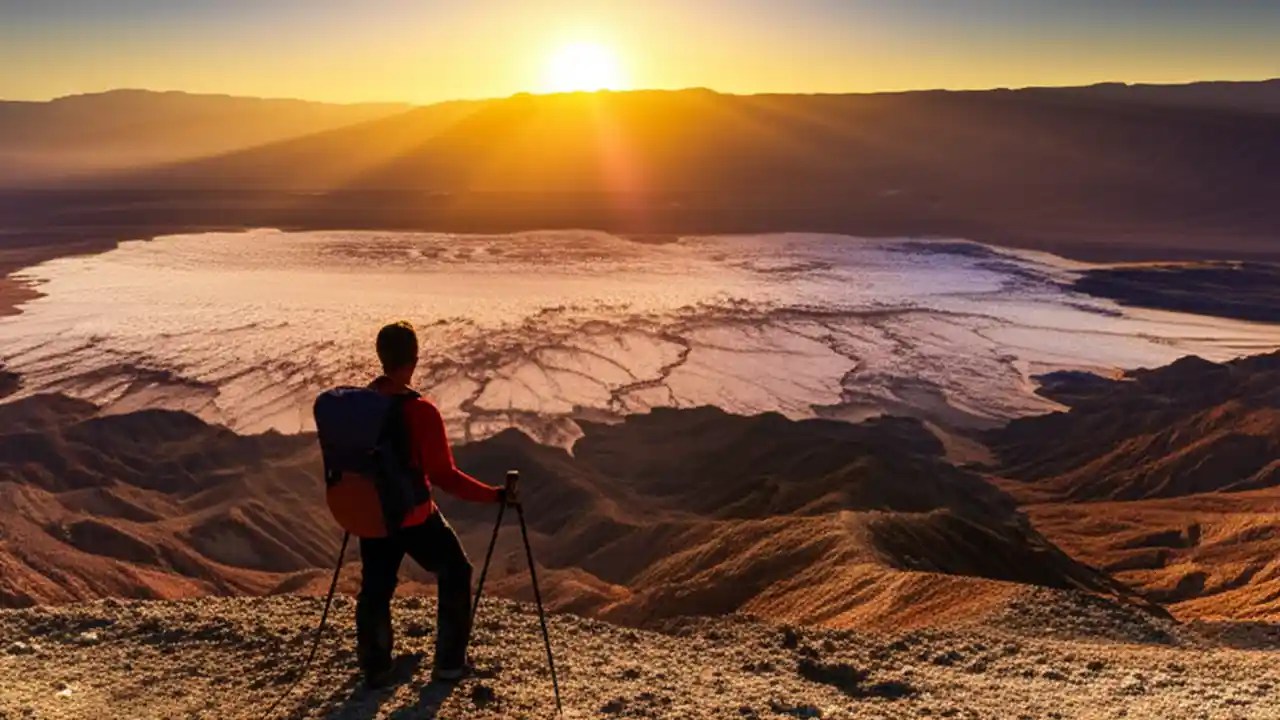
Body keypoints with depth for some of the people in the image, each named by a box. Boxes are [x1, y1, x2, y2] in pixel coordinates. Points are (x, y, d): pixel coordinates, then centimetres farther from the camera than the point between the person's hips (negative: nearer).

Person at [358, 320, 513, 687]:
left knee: (375, 588, 21)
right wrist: (495, 495, -15)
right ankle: (449, 663, 20)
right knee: (455, 575, 16)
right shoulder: (421, 411, -23)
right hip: (415, 518, -5)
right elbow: (444, 477, -23)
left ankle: (374, 668, 28)